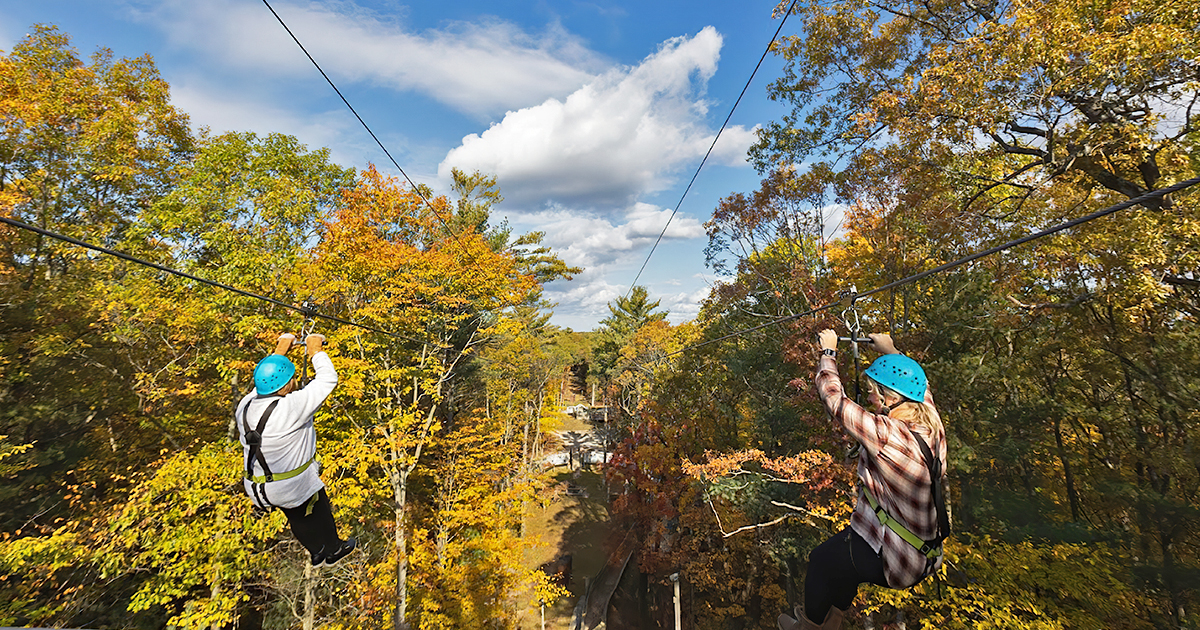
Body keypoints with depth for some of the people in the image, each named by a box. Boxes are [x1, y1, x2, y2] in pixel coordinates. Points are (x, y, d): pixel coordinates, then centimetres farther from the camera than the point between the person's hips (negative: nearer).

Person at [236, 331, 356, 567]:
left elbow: (264, 383, 10)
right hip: (294, 487, -7)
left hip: (257, 489, 7)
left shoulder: (245, 407, -11)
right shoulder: (291, 407, -32)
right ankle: (334, 550, 46)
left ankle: (316, 552, 53)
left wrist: (280, 351, 12)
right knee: (319, 513, 23)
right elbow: (328, 380, -25)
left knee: (297, 518, 30)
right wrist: (315, 350, -12)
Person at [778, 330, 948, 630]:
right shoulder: (931, 423, -10)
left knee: (819, 560, 15)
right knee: (839, 549, 28)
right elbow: (916, 384, 11)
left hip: (897, 560, -8)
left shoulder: (886, 433, -34)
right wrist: (890, 351, 25)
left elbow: (833, 397, -25)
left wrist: (828, 351, -9)